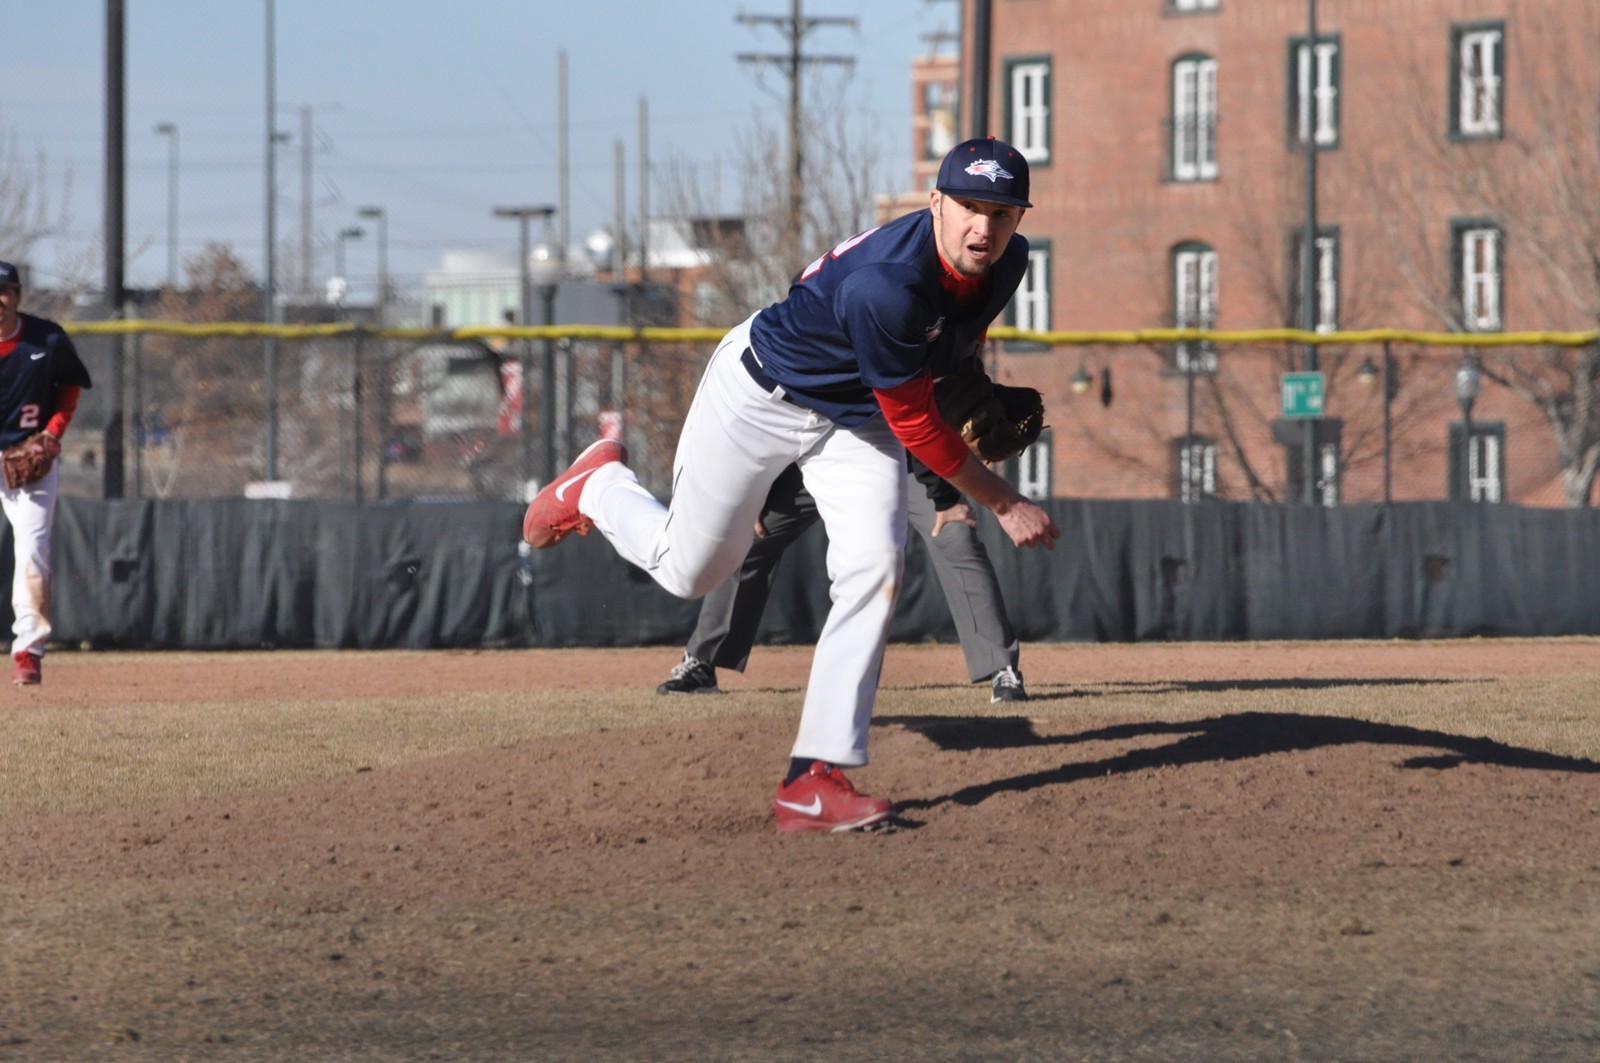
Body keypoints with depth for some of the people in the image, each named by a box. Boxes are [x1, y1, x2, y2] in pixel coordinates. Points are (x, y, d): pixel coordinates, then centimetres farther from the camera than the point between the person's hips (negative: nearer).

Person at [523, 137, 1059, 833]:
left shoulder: (1007, 261, -16)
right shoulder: (884, 285, -41)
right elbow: (913, 425, -30)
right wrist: (1003, 505, -24)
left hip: (857, 419, 6)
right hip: (762, 397, -6)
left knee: (873, 567, -16)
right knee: (689, 571, 7)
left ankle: (815, 780, -16)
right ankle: (599, 486, 41)